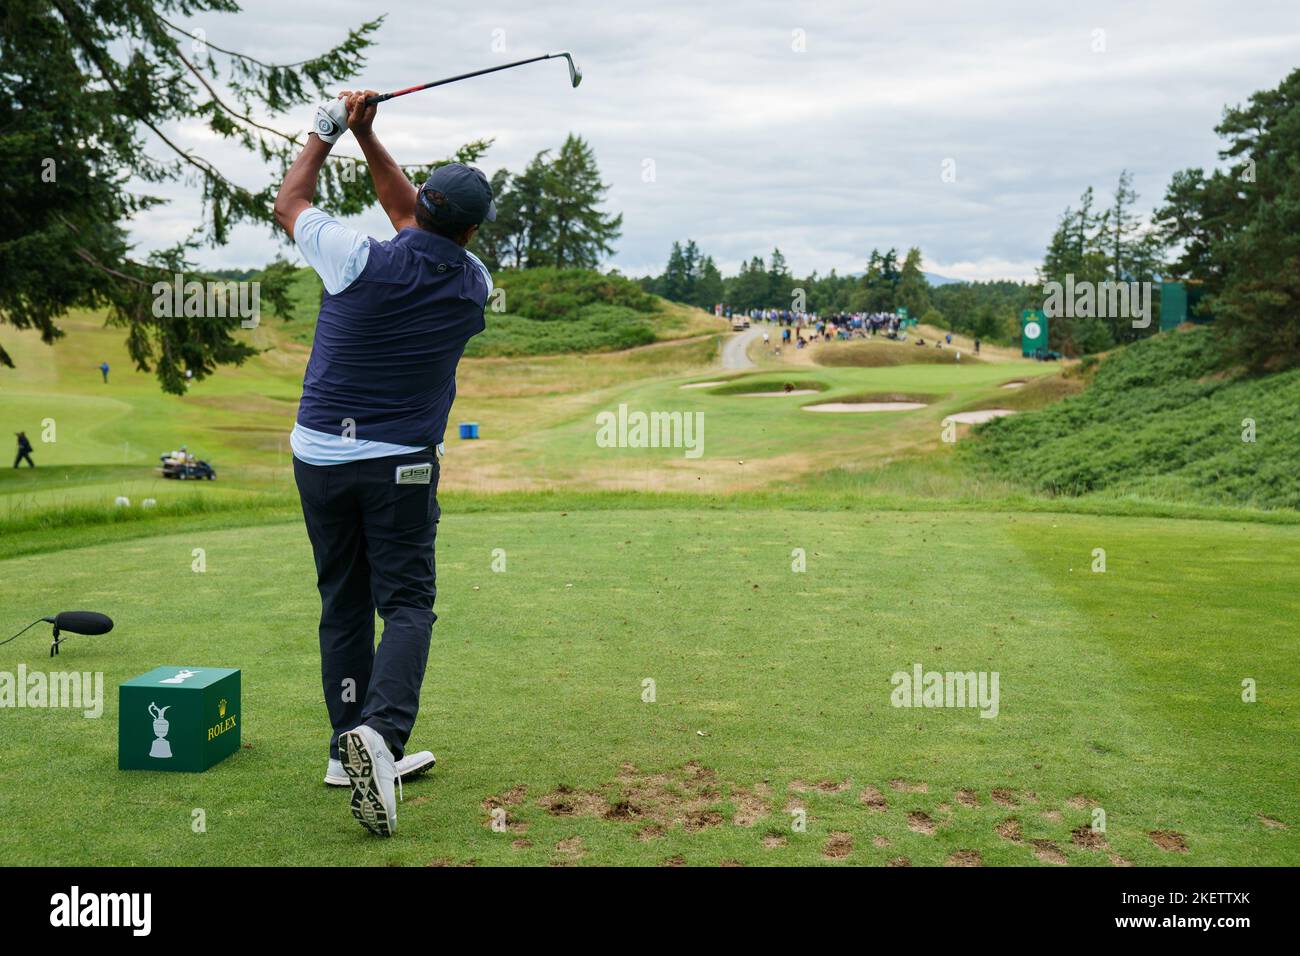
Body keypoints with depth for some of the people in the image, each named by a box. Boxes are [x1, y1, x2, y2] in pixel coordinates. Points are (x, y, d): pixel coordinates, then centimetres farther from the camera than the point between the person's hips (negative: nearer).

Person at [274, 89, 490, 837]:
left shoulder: (361, 261, -11)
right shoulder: (473, 286, -3)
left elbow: (290, 203, 9)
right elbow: (412, 216, 15)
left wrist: (328, 131, 19)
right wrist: (368, 138, 18)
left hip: (321, 457, 1)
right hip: (402, 465, -1)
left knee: (344, 604, 12)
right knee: (406, 604, 0)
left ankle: (352, 746, 17)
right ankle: (381, 731, -23)